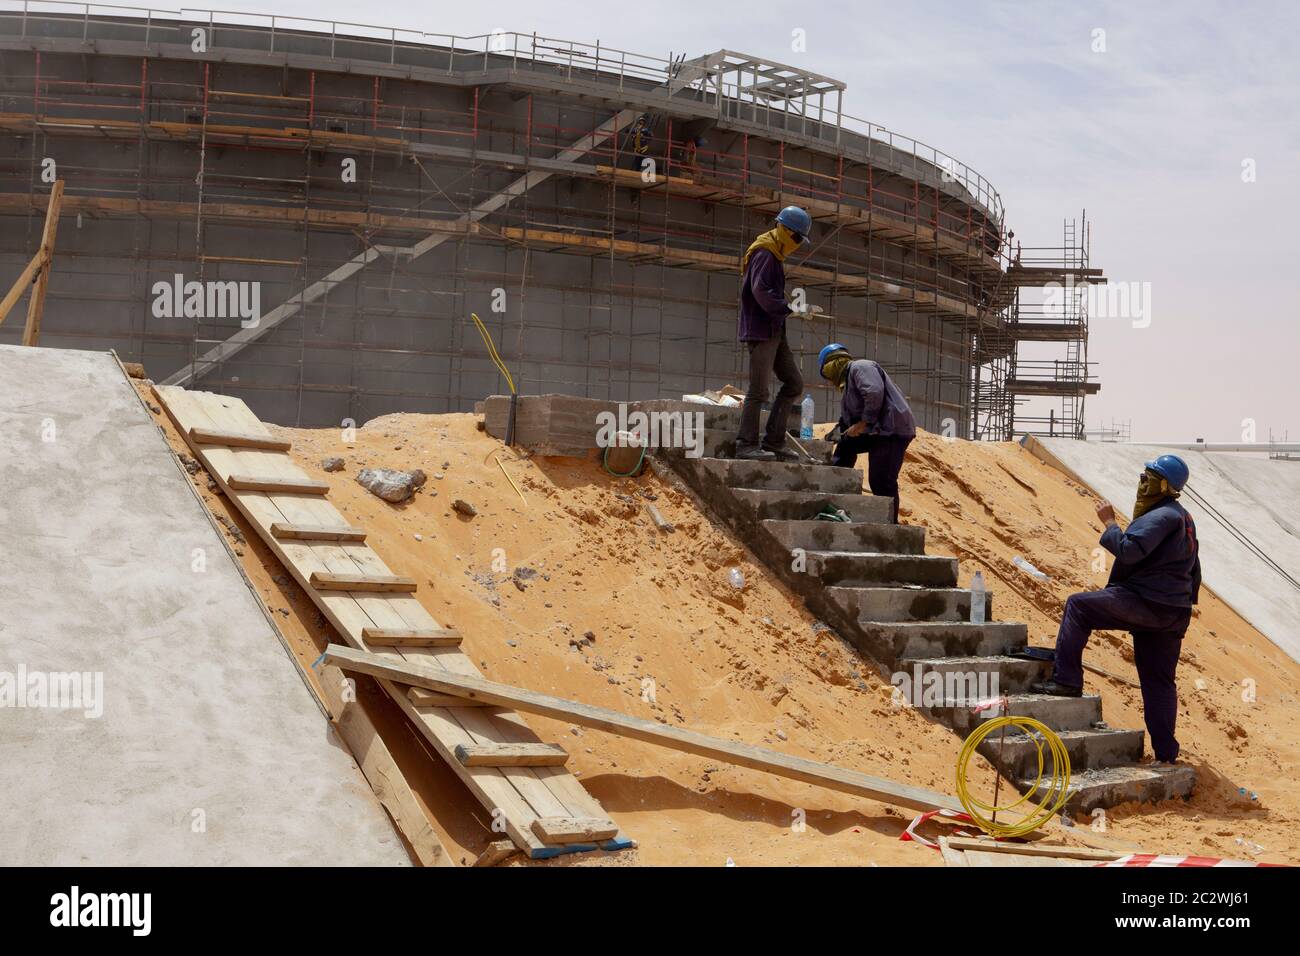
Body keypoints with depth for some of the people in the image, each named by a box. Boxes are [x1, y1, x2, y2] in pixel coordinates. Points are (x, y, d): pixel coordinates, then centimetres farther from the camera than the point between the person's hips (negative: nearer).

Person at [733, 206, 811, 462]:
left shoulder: (773, 255, 19)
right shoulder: (764, 254, -12)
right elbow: (761, 292, -25)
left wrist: (791, 307, 5)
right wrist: (790, 309, -27)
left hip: (774, 332, 10)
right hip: (761, 331, -10)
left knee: (794, 383, 9)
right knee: (759, 390, -8)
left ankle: (773, 442, 10)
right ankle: (746, 444, -4)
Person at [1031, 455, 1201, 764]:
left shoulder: (1161, 516, -14)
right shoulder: (1184, 519, 21)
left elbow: (1128, 551, -26)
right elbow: (1194, 571, 27)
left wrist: (1109, 522, -12)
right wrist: (1185, 604, 33)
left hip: (1145, 602, -10)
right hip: (1173, 616, 10)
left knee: (1079, 605, -1)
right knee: (1159, 681, 12)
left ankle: (1066, 680, -5)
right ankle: (1166, 752, 12)